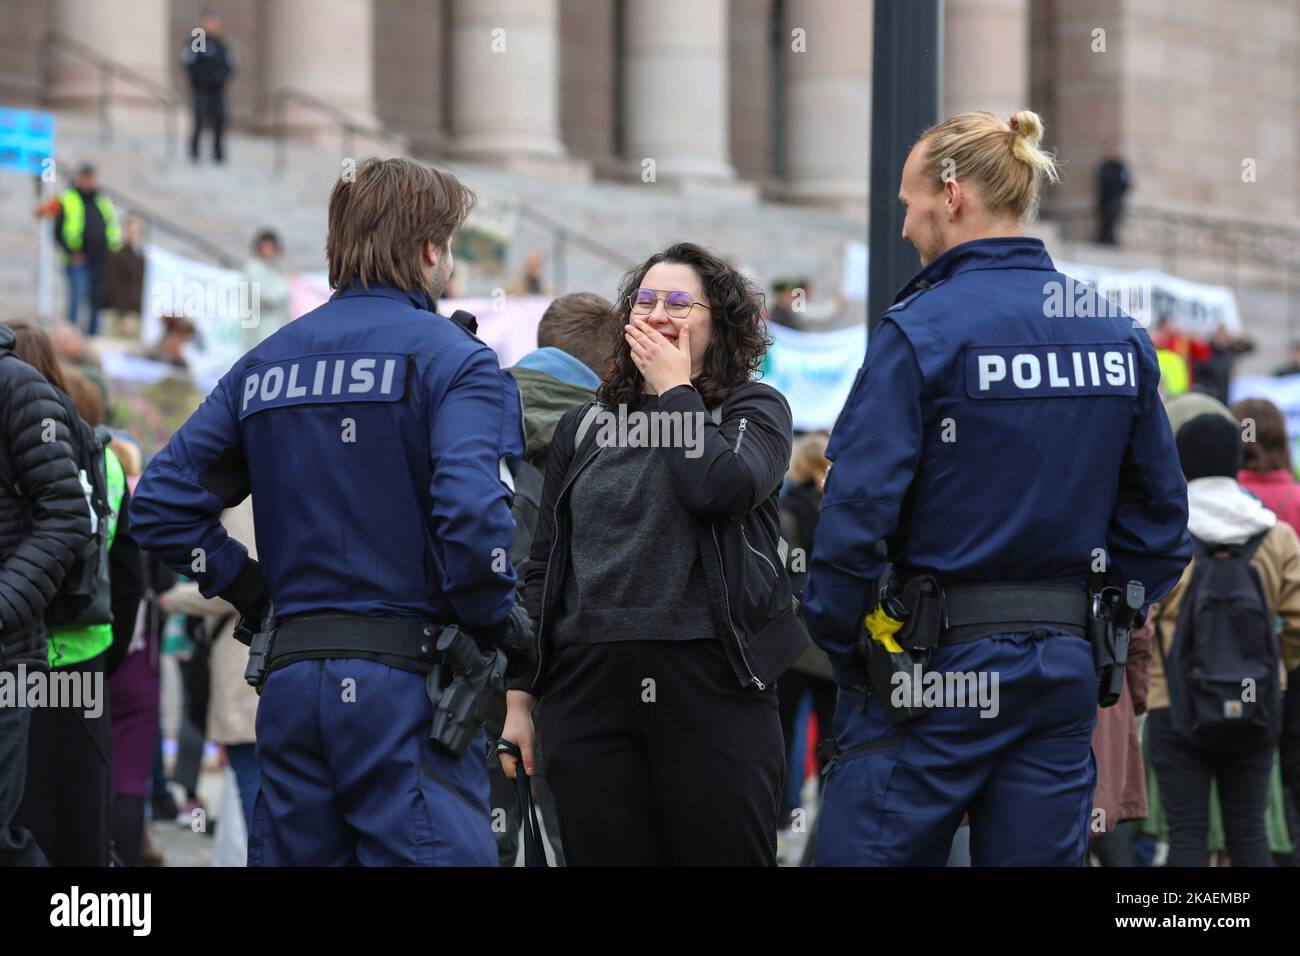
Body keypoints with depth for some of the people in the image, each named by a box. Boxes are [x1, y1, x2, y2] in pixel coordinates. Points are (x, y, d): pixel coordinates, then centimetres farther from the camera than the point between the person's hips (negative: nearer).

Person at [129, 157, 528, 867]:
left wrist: (253, 595, 15)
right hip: (407, 676, -6)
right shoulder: (450, 359, -5)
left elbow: (160, 503, 11)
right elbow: (472, 515, -20)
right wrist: (497, 622, -5)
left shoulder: (265, 363, 13)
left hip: (290, 676, 6)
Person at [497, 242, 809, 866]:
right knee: (603, 855, 0)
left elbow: (721, 487, -16)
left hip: (713, 685, -3)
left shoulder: (755, 409, 7)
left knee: (726, 853, -4)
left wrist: (675, 389, -4)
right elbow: (542, 569, 17)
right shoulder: (584, 427, 17)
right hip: (588, 688, 3)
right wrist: (519, 696, 10)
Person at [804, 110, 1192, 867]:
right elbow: (1158, 519, 10)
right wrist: (1102, 623, 16)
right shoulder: (1120, 336, 6)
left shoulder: (922, 330, -11)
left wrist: (837, 639, -4)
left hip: (937, 665, -6)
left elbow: (859, 507, -15)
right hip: (1065, 673, 6)